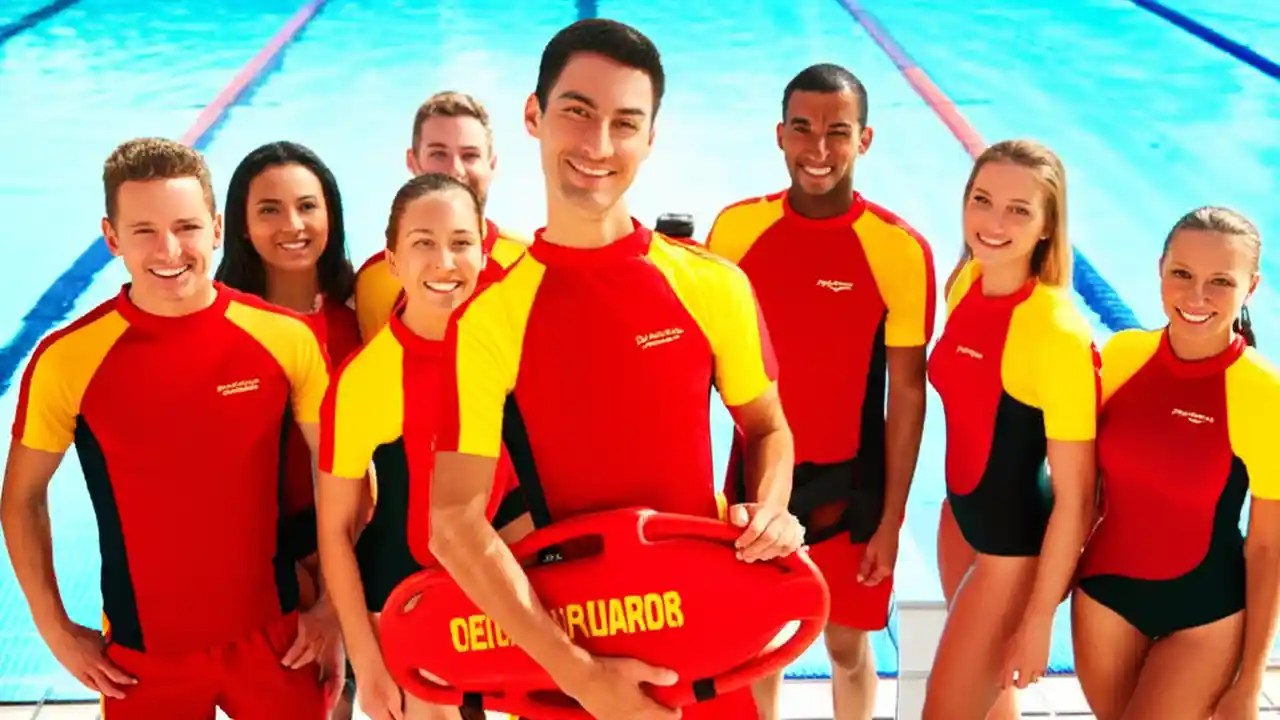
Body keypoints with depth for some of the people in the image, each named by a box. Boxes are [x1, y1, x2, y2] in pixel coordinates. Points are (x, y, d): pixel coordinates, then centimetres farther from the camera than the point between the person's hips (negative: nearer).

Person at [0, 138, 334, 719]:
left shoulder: (287, 338, -10)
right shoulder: (67, 359, -11)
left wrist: (331, 606, -1)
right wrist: (56, 630, -1)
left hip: (272, 638, 0)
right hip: (140, 653, 0)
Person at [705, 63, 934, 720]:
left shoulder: (900, 251, -14)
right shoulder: (735, 228, -7)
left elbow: (907, 394, -8)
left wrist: (891, 520, -7)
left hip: (848, 484, -2)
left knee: (846, 645, 14)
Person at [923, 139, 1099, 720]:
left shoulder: (1058, 332, -27)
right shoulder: (964, 284, -5)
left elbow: (1075, 499, -22)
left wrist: (1038, 623, -18)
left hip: (1018, 542, -7)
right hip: (962, 512, 7)